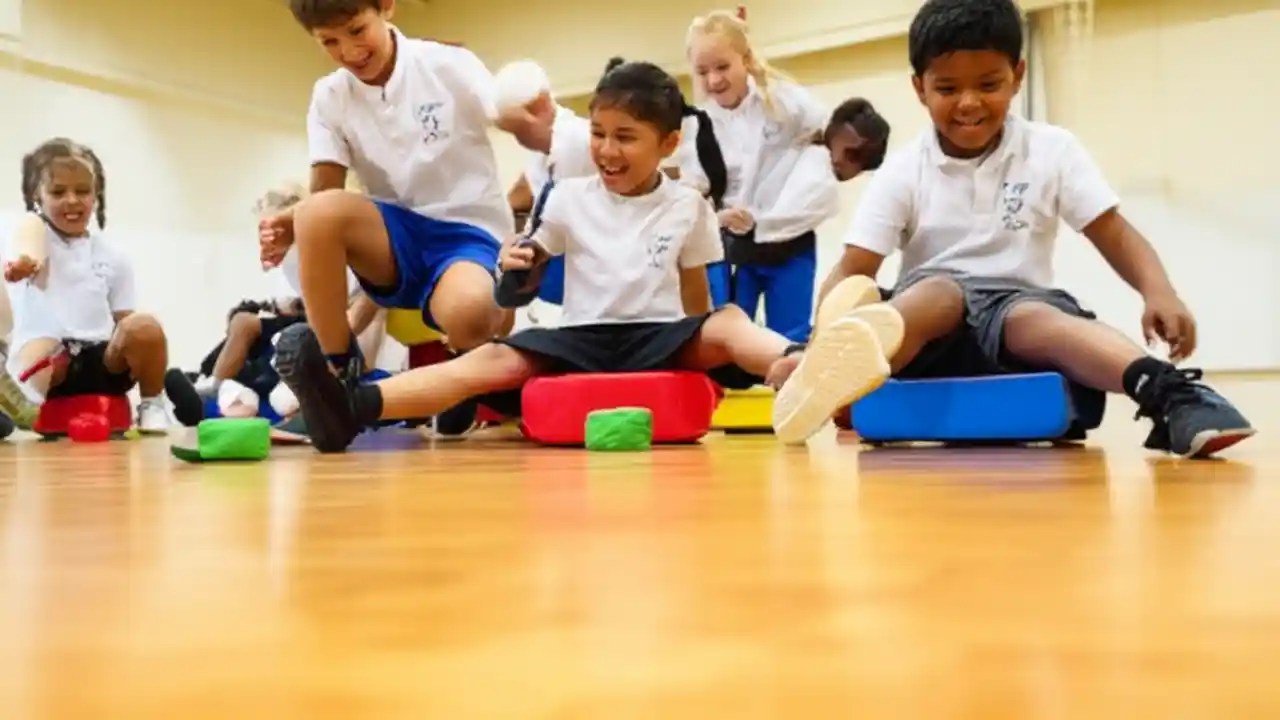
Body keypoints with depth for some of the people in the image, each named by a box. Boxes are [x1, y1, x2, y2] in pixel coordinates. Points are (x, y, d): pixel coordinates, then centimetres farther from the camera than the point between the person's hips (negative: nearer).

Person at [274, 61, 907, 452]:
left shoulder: (687, 206, 5)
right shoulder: (569, 199, 6)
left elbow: (696, 300, 12)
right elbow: (533, 259, 15)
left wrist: (703, 356, 1)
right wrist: (516, 265, -9)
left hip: (659, 337, 0)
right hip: (582, 336, 1)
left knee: (727, 325, -32)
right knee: (496, 359, -26)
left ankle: (798, 369, -67)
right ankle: (351, 407, -46)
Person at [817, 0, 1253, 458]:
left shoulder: (1053, 150, 4)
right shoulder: (903, 171, 2)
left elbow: (1115, 234, 1)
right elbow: (853, 272, -3)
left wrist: (1160, 294, -20)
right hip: (928, 305, 0)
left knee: (1033, 319, -36)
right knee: (938, 293, -36)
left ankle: (1165, 390, -61)